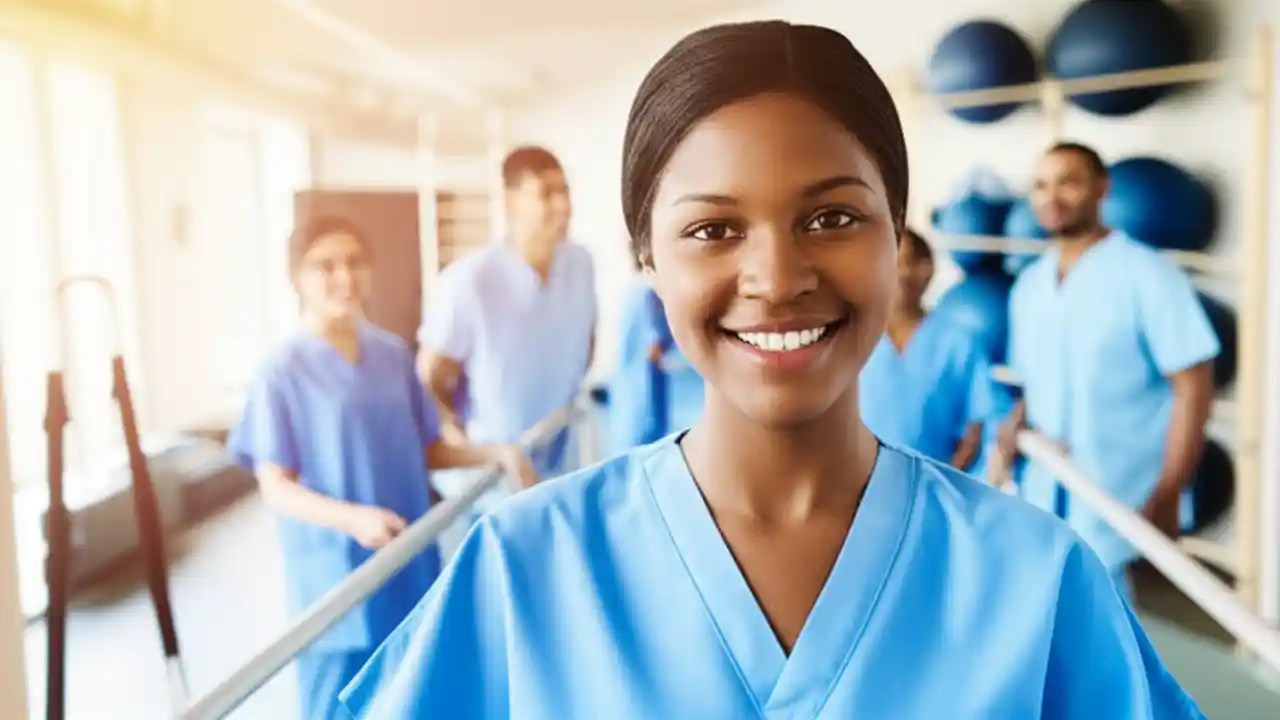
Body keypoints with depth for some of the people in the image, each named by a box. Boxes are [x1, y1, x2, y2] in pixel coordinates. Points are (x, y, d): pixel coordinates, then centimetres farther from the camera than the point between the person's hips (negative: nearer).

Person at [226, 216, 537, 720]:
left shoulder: (394, 354, 4)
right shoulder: (284, 371, -10)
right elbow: (275, 487, -11)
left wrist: (495, 453, -5)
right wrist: (352, 517, -27)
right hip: (338, 579, -5)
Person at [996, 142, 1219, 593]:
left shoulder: (1147, 275, -10)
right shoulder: (1029, 285, 9)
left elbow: (1193, 387, -11)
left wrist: (1166, 496, -15)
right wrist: (1018, 421, -3)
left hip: (1117, 500, -6)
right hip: (1042, 497, 6)